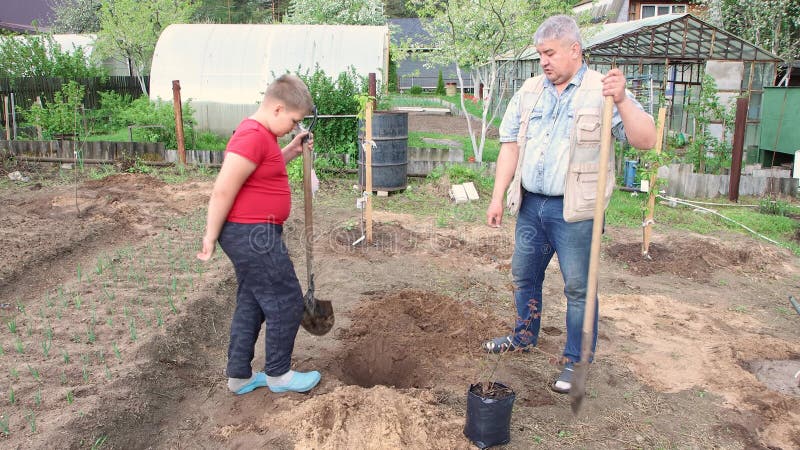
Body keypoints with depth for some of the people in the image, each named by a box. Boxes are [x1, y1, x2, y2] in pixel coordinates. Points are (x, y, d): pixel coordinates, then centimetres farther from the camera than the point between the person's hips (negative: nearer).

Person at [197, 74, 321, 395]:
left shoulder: (261, 134, 12)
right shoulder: (253, 136, -21)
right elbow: (222, 191, -22)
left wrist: (292, 150, 15)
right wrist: (211, 236, -16)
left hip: (252, 235, 11)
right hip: (253, 236, -11)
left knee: (251, 304, 18)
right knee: (286, 302, 2)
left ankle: (239, 376, 29)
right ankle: (278, 375, 19)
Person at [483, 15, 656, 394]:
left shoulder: (602, 91, -7)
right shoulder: (529, 91, 7)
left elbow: (646, 140, -15)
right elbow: (510, 145, 7)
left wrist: (623, 101, -30)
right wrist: (498, 197, 3)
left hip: (573, 211, -5)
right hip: (531, 205, 5)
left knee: (578, 287, 3)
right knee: (524, 276, 19)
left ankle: (575, 362, 18)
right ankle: (524, 337, 40)